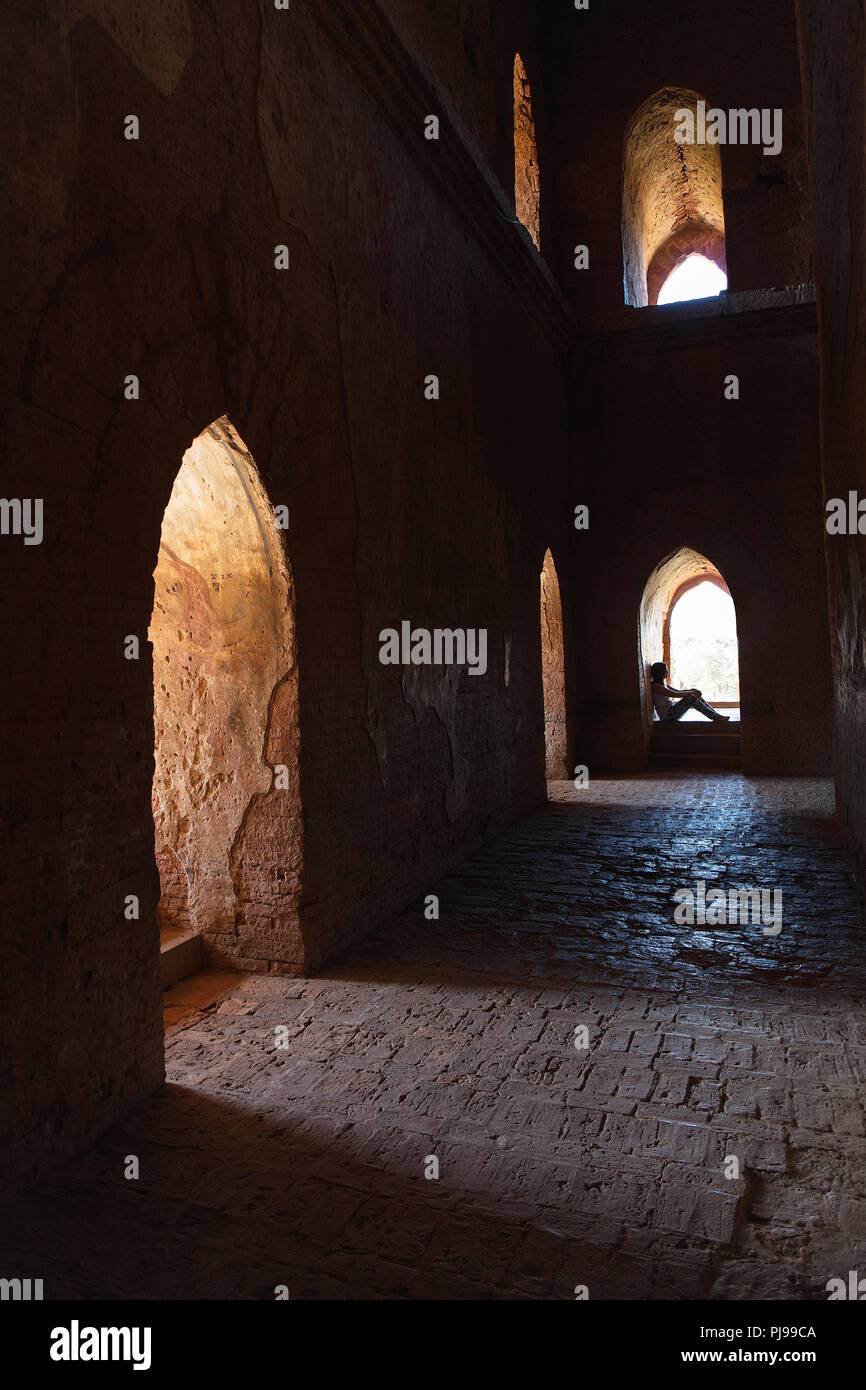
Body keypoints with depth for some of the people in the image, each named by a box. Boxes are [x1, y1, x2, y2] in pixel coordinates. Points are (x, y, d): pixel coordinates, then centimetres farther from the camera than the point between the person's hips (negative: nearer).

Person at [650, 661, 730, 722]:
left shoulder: (663, 684, 17)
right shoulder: (656, 686, -16)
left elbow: (678, 691, 17)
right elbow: (676, 694, -20)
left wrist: (692, 691, 0)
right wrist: (692, 692, -11)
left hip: (672, 710, 10)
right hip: (667, 715, -10)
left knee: (696, 695, 1)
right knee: (690, 698, -23)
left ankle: (716, 714, -5)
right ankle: (716, 717, -22)